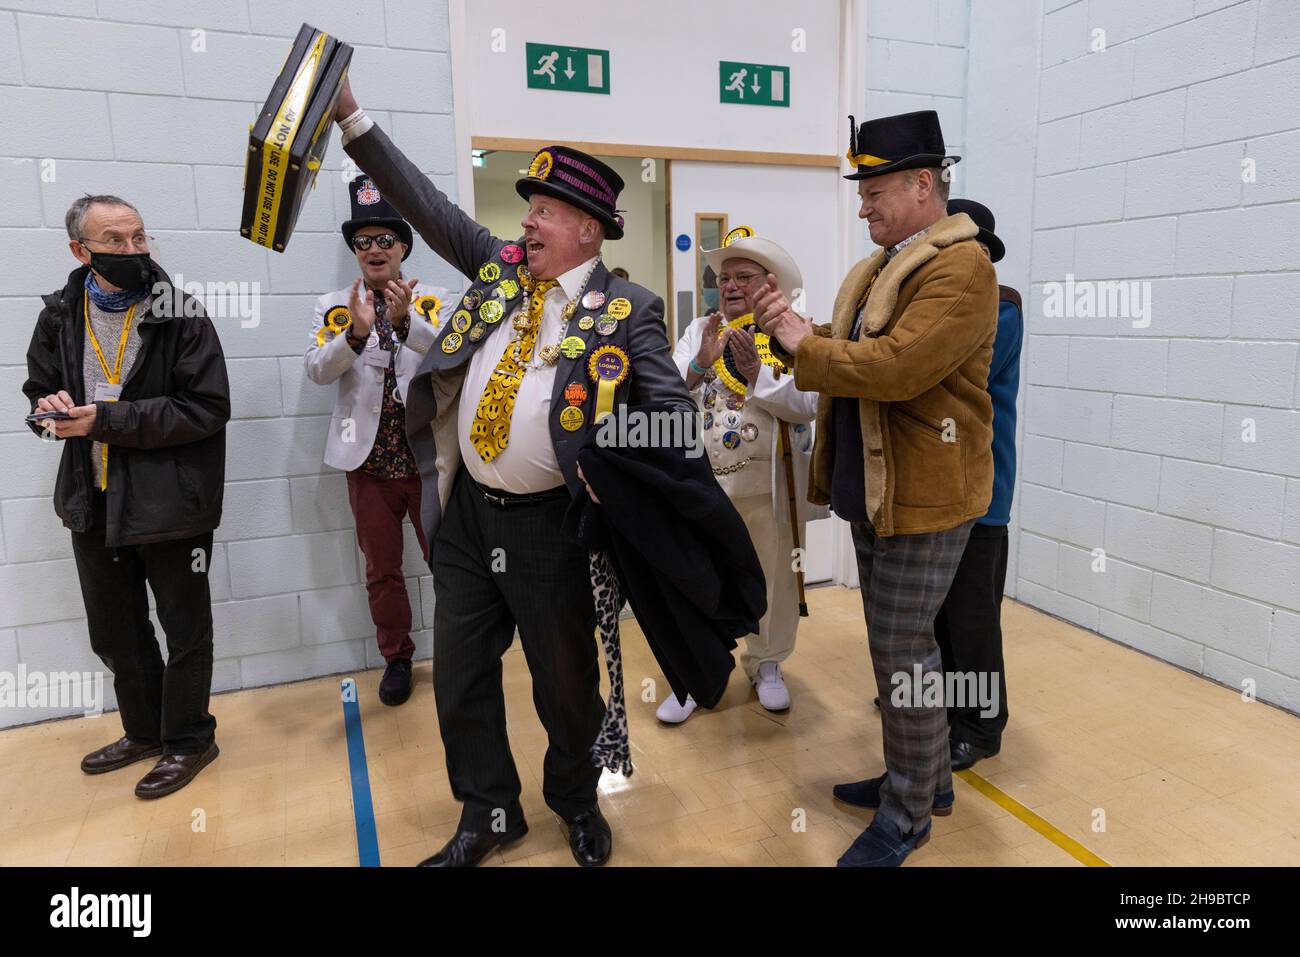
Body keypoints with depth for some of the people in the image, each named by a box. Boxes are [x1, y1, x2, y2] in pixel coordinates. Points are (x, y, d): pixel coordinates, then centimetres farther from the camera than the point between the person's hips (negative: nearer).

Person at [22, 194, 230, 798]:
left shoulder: (181, 317, -12)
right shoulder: (59, 316, 4)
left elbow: (207, 408, -19)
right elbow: (40, 390, 16)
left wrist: (106, 420, -22)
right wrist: (54, 409, -8)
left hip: (169, 503, -6)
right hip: (92, 505, 6)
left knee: (185, 631, 9)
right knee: (114, 634, 19)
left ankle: (189, 740, 29)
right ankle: (145, 731, 41)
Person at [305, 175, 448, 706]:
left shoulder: (433, 299, 2)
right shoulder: (334, 305, 4)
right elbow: (317, 370, -9)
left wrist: (406, 319, -32)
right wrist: (356, 332, -27)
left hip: (429, 453, -1)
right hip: (370, 459, 1)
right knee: (381, 568, 12)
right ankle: (396, 657, 30)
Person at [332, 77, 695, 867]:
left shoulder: (627, 309, -7)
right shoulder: (500, 267, 8)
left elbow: (674, 410, -9)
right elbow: (426, 204, 9)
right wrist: (353, 118, 5)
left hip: (549, 525, -5)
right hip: (466, 513, 5)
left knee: (567, 680, 11)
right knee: (461, 675, 14)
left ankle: (577, 803, 39)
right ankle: (489, 813, 35)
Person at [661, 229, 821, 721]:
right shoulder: (699, 331, 8)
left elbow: (804, 405, -11)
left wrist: (756, 371, -22)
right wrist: (701, 363, -19)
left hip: (767, 485, -1)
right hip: (700, 482, 2)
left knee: (774, 579, 11)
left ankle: (767, 666, 32)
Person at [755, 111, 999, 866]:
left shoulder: (962, 267, -16)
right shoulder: (884, 265, 15)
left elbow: (896, 368, -27)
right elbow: (853, 351, 17)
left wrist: (802, 346, -15)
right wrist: (797, 328, 0)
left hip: (925, 495, -9)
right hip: (875, 490, 9)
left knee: (902, 653, 0)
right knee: (900, 643, 19)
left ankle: (908, 815, 18)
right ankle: (924, 776, 37)